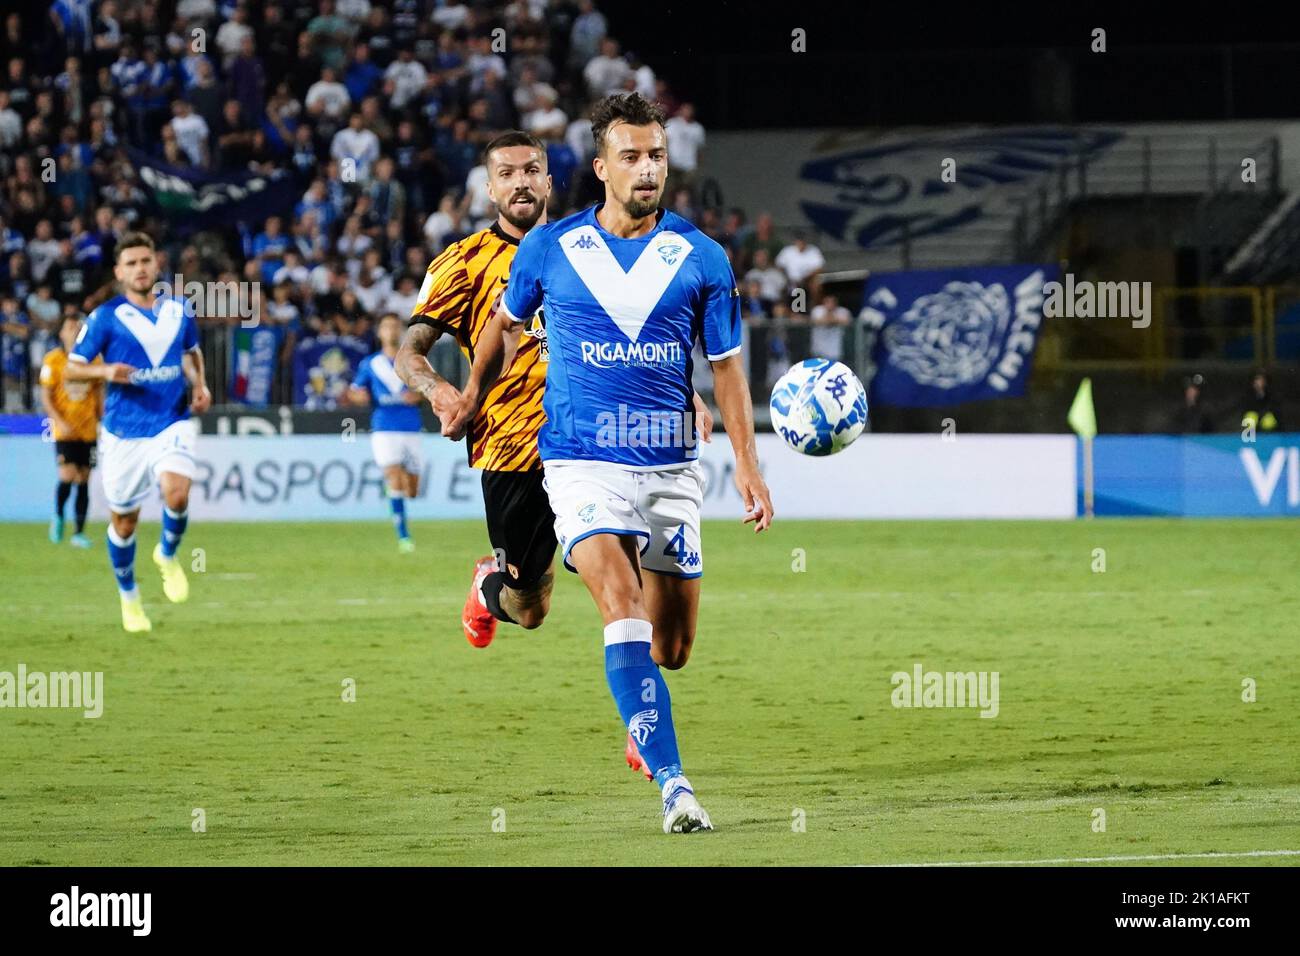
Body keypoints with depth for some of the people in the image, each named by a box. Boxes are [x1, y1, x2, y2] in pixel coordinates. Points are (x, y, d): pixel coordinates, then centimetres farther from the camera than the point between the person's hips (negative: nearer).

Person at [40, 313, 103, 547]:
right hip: (65, 430, -3)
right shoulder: (53, 359, -4)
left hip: (88, 430, 3)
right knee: (67, 477, -15)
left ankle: (79, 532, 8)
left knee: (83, 480, 3)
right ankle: (58, 515, 12)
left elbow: (99, 394, 12)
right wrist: (60, 423, -15)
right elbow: (46, 397, -3)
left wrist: (102, 423, 4)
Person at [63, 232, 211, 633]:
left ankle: (169, 555, 7)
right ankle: (128, 597, 30)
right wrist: (106, 371, -22)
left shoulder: (179, 311, 5)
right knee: (124, 520, 6)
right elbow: (71, 369, -2)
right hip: (125, 431, -1)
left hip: (172, 423, 1)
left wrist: (199, 385, 5)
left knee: (176, 493, -25)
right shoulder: (105, 317, -6)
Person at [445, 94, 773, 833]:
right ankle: (673, 783, -28)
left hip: (671, 466, 2)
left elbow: (728, 368, 6)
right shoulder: (550, 250, -1)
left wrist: (748, 466, -1)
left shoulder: (701, 258, 1)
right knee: (625, 606, -24)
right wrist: (472, 397, 30)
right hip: (583, 461, -2)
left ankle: (642, 728, 42)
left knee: (673, 647, 7)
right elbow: (507, 324, 19)